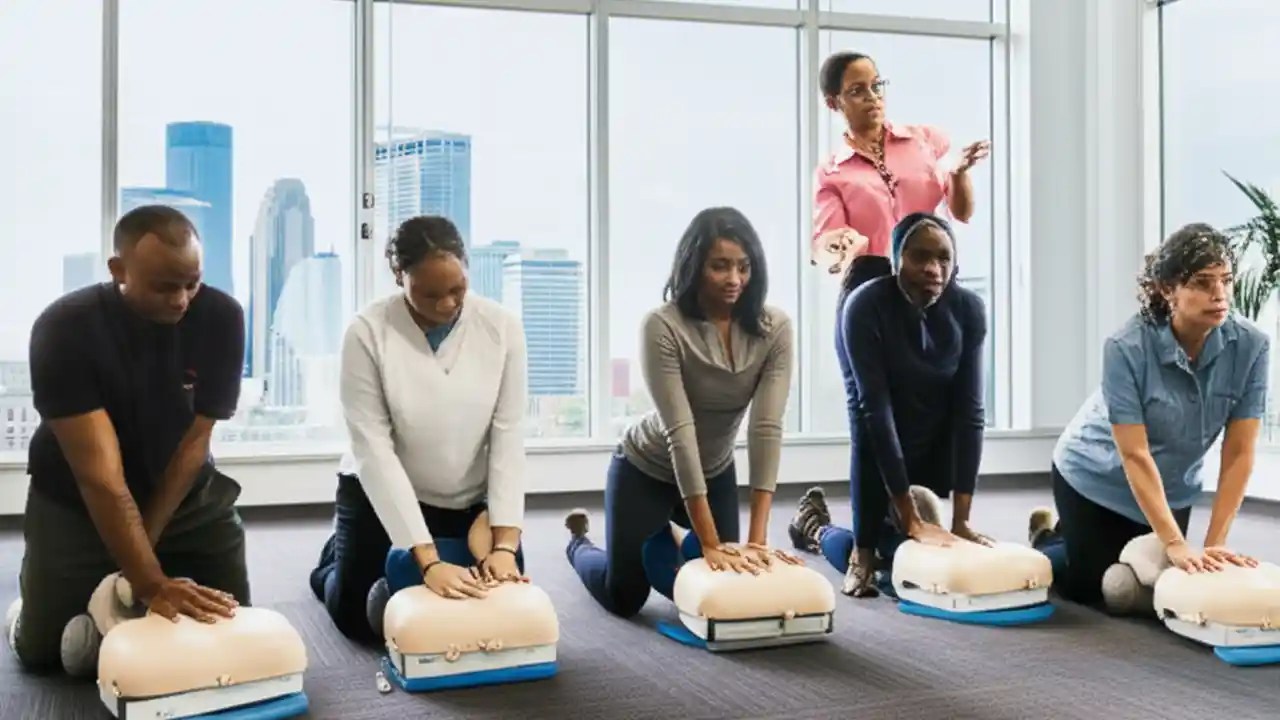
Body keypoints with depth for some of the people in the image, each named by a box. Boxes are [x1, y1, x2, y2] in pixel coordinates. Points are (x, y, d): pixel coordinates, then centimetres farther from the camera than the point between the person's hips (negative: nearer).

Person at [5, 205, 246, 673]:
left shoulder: (221, 317, -21)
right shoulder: (65, 328, -29)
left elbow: (194, 441, -16)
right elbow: (100, 474, -33)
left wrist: (145, 541, -17)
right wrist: (151, 582, -37)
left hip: (186, 497, 3)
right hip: (75, 502, -2)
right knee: (41, 650, -3)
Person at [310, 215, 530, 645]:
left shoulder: (502, 327, -15)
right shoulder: (367, 332, -23)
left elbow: (508, 437, -14)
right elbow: (374, 451, -24)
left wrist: (505, 544, -23)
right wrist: (428, 560, -29)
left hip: (473, 501, 2)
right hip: (383, 494, -2)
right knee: (363, 622, 0)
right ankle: (335, 557, 35)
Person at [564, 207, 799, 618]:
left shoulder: (774, 329, -19)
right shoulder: (662, 326, -30)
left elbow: (767, 428, -26)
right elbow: (680, 431, -33)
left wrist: (757, 538, -32)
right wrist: (710, 542, -36)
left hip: (715, 473, 4)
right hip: (646, 470, -4)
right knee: (623, 598, 6)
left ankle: (668, 536, 43)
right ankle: (579, 544, 40)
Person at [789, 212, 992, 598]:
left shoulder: (968, 308, -17)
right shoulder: (865, 306, -27)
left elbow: (969, 411, -17)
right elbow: (875, 408, -29)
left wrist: (961, 518, -21)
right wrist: (910, 519, -30)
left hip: (937, 442, 4)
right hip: (879, 443, -3)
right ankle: (816, 525, 18)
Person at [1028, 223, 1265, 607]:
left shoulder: (1251, 346, -23)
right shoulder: (1127, 347, -32)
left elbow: (1238, 453, -19)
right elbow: (1135, 456, -31)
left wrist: (1215, 542, -22)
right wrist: (1176, 544, -34)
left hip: (1172, 487, 4)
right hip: (1097, 479, -4)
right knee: (1090, 589, 2)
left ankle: (1062, 534, 39)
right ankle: (1047, 537, 33)